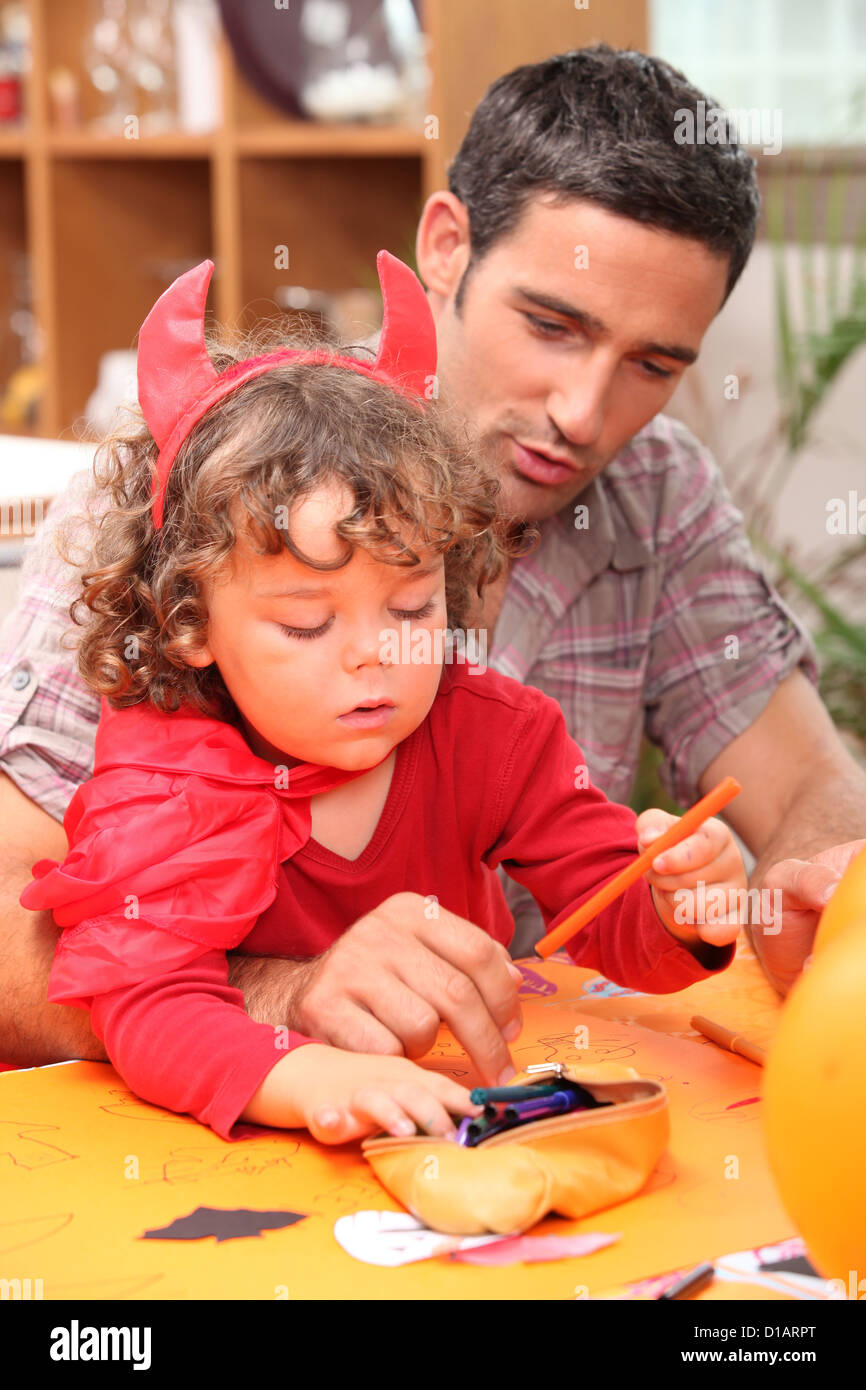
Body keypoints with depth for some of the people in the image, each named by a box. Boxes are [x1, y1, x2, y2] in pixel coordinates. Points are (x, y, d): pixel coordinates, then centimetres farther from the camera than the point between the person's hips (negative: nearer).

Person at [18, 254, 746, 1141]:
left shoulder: (490, 735, -6)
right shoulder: (161, 789, -15)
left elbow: (612, 924, -7)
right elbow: (149, 1006, -28)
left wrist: (677, 914, -31)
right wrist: (308, 1076, -46)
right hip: (243, 1162, -2)